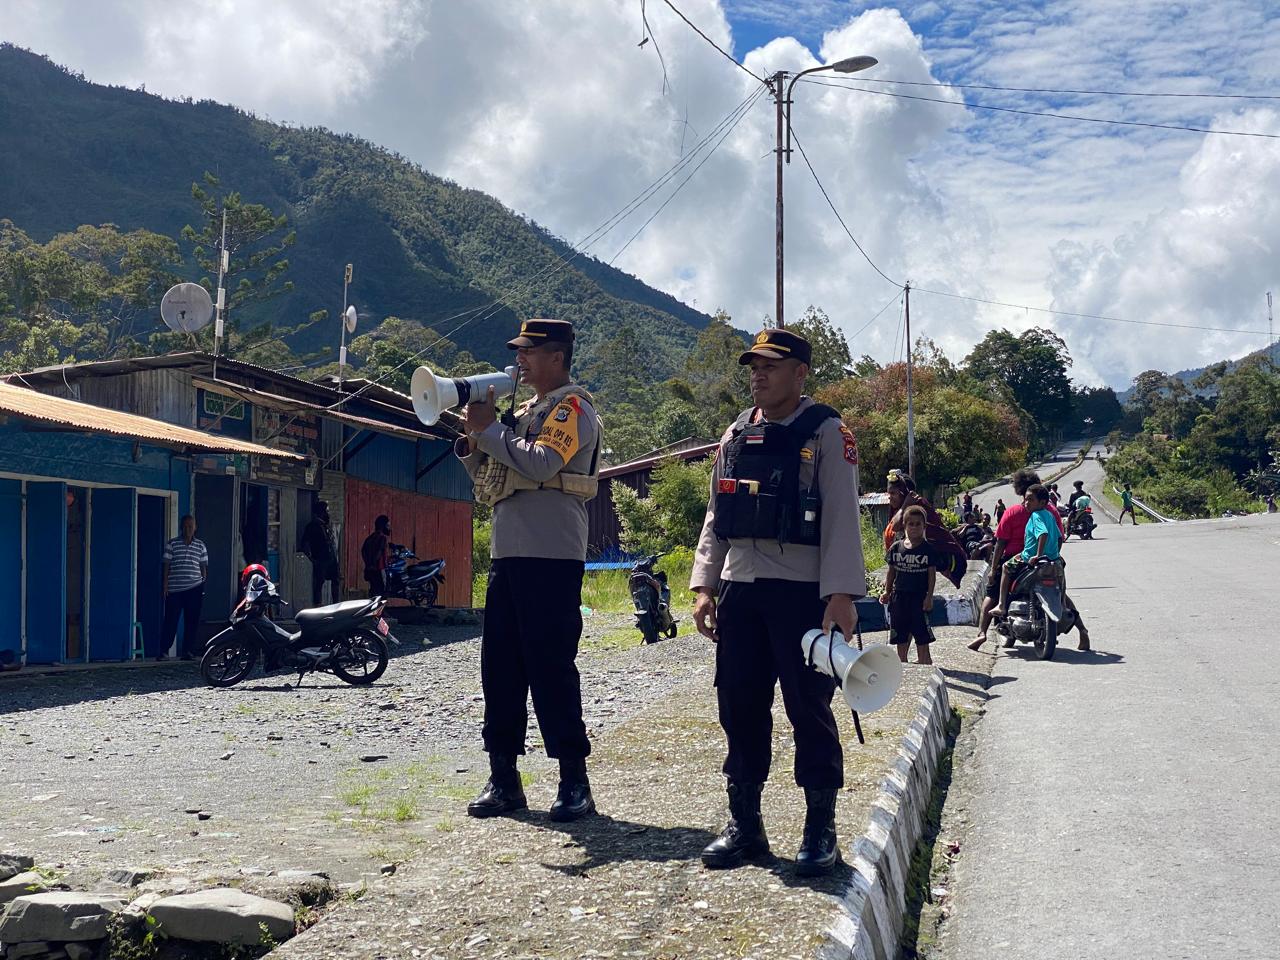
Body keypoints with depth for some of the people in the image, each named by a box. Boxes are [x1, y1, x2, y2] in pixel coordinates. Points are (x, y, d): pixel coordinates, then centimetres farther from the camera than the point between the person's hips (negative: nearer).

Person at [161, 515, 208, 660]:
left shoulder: (201, 546, 10)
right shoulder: (172, 544, 5)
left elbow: (203, 567, 13)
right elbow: (167, 566, 5)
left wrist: (204, 584, 4)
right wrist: (165, 585, -1)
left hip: (194, 589, 2)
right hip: (174, 589, -2)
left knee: (192, 621, 2)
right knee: (171, 619, -3)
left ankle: (188, 651, 8)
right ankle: (164, 650, 2)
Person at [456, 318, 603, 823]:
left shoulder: (572, 407, -3)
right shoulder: (526, 412, 23)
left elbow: (541, 463, -21)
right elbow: (489, 484, 23)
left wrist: (489, 428, -12)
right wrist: (473, 439, 6)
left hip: (551, 558, -9)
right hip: (508, 554, 9)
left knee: (551, 667, -8)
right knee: (499, 666, 7)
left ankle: (574, 781, -2)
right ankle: (503, 779, 13)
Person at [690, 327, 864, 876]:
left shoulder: (826, 434, -2)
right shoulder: (735, 436, 15)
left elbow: (842, 518, -9)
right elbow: (715, 517, 17)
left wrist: (842, 595, -17)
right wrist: (704, 586, 8)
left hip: (802, 590, -6)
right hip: (739, 589, 6)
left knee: (809, 709, -1)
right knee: (739, 706, 8)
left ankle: (821, 830, 9)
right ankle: (744, 825, 18)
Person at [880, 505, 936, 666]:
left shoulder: (928, 549, -4)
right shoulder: (896, 547, 4)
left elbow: (932, 574, -4)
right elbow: (891, 571, 11)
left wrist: (929, 596, -10)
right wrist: (887, 592, 7)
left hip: (920, 595, -3)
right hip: (899, 595, 3)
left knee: (921, 632, 2)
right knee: (901, 632, 10)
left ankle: (924, 660, 12)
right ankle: (902, 660, 20)